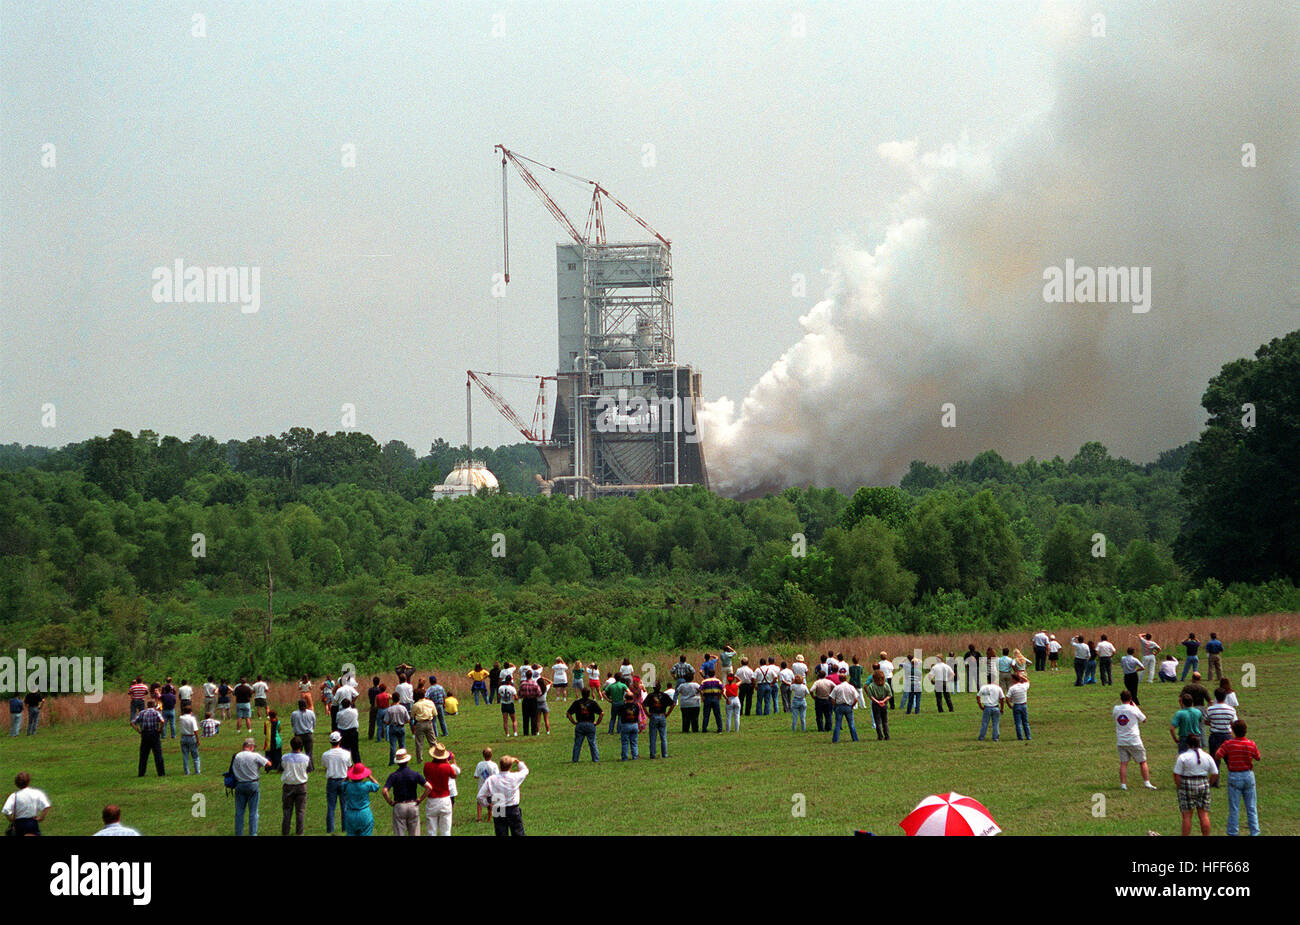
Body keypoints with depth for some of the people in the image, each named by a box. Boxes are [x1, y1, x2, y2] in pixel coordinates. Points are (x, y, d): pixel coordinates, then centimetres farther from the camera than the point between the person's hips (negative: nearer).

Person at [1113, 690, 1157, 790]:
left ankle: (1123, 784, -1)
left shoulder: (1116, 709, -1)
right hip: (1134, 741, -3)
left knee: (1123, 763, 5)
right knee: (1143, 762, 8)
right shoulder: (1134, 709, -10)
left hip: (1121, 741, 3)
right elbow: (1144, 719, 4)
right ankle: (1147, 782, 6)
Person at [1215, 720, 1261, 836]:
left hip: (1234, 776, -2)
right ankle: (1254, 831, 12)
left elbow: (1217, 756, -13)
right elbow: (1258, 758, 6)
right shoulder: (1251, 744, -7)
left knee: (1234, 808, 5)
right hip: (1248, 775, 2)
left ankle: (1233, 832, 8)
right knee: (1251, 807, 10)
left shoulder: (1228, 744, -13)